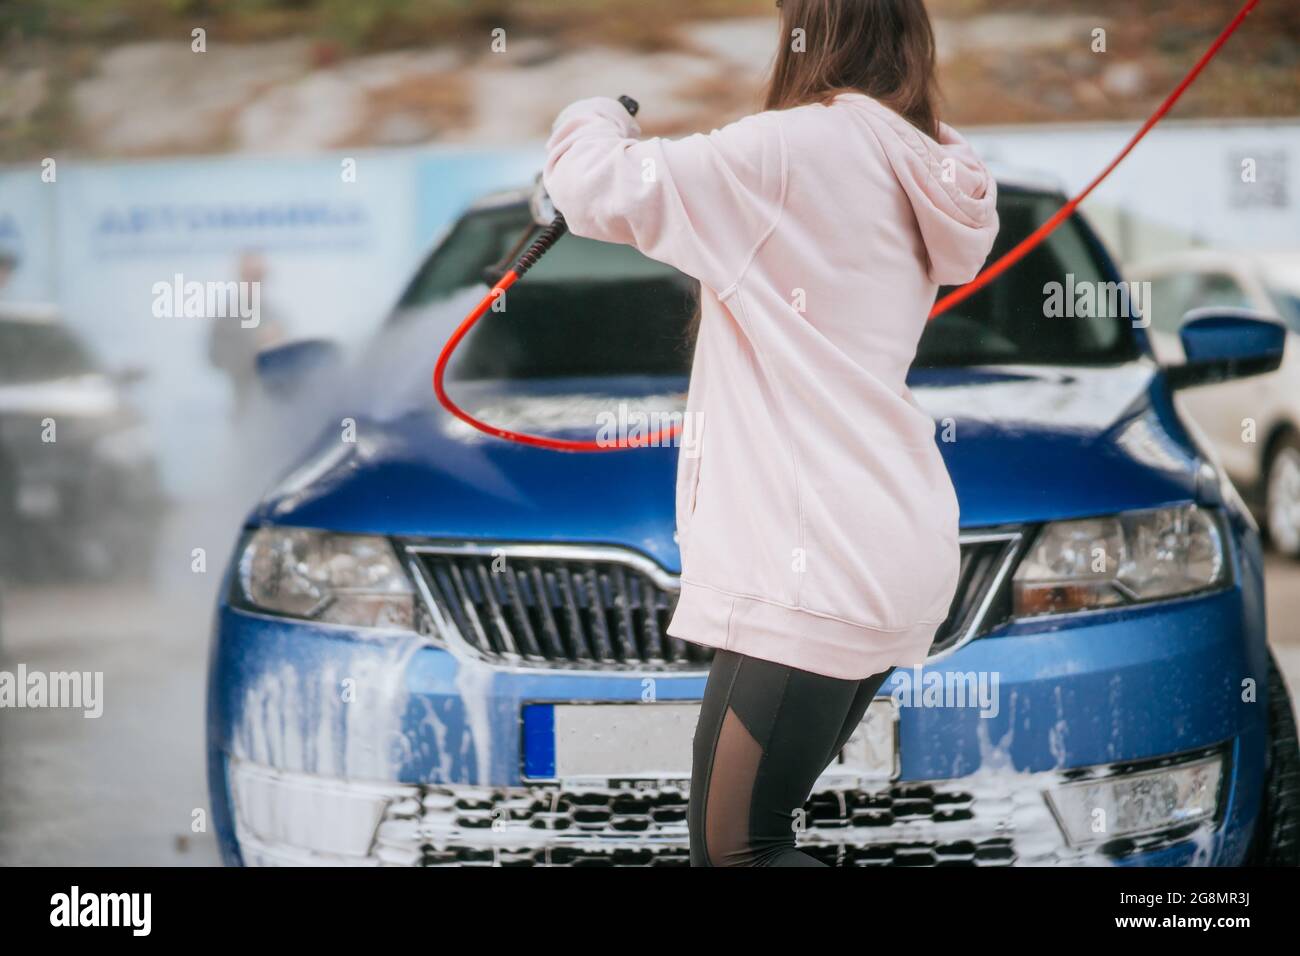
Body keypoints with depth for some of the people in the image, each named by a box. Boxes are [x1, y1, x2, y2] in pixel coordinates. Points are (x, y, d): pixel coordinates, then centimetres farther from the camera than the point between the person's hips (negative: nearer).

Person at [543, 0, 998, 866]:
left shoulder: (798, 147, -13)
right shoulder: (921, 173, 13)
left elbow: (602, 193, -15)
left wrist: (595, 119, 7)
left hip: (817, 568, -9)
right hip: (890, 559, 9)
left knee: (733, 847, -2)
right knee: (758, 827, 18)